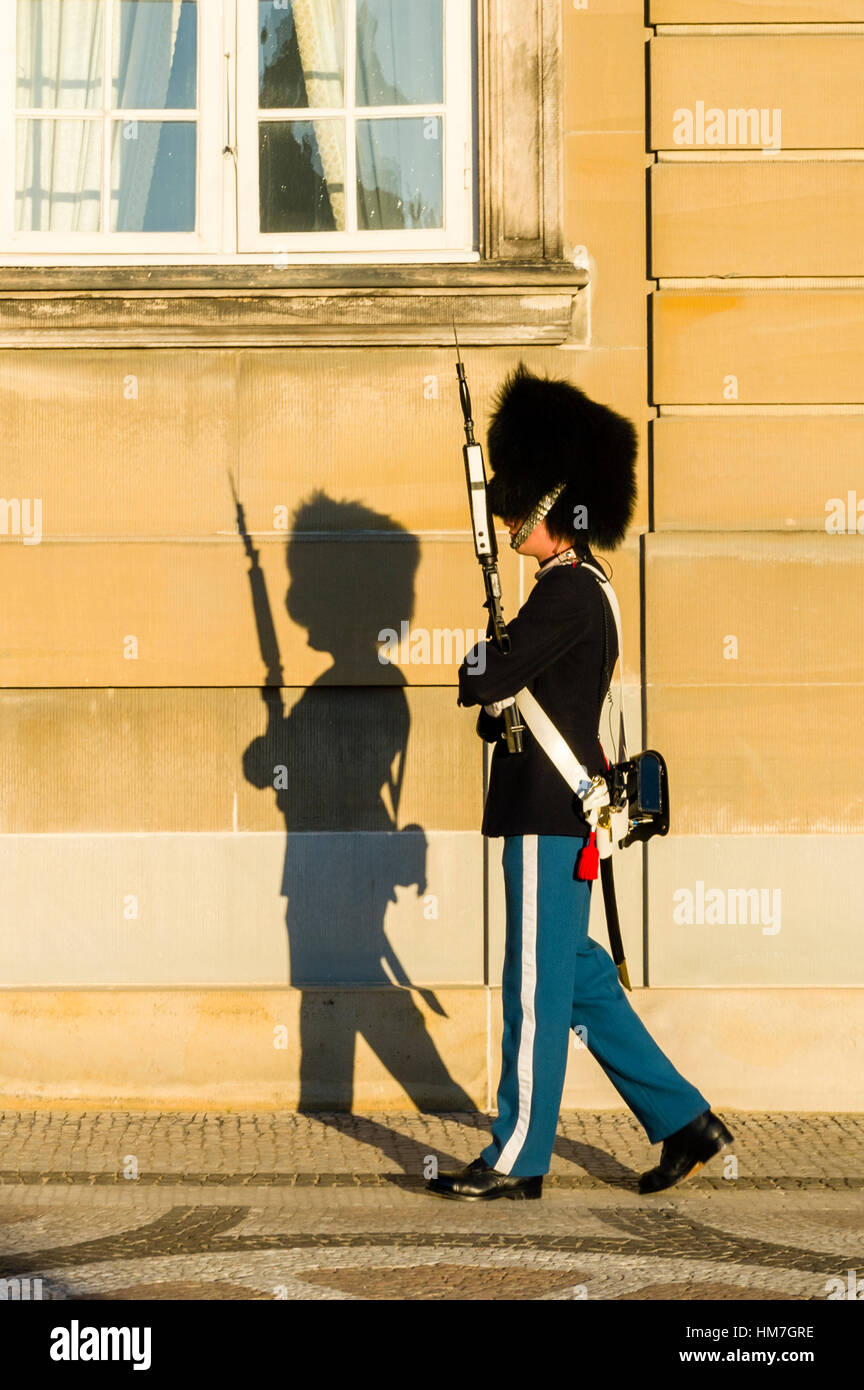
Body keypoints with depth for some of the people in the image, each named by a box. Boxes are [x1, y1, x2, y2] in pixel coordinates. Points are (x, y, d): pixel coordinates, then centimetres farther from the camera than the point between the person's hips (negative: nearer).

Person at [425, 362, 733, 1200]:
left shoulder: (567, 597, -15)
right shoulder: (579, 594, 16)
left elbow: (480, 685, -19)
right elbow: (501, 712, 24)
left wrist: (484, 665, 1)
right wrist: (499, 704, 4)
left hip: (548, 817, -10)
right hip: (559, 814, 10)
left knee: (536, 987, -3)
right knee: (578, 979, 14)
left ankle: (517, 1160, 3)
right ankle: (683, 1122, 18)